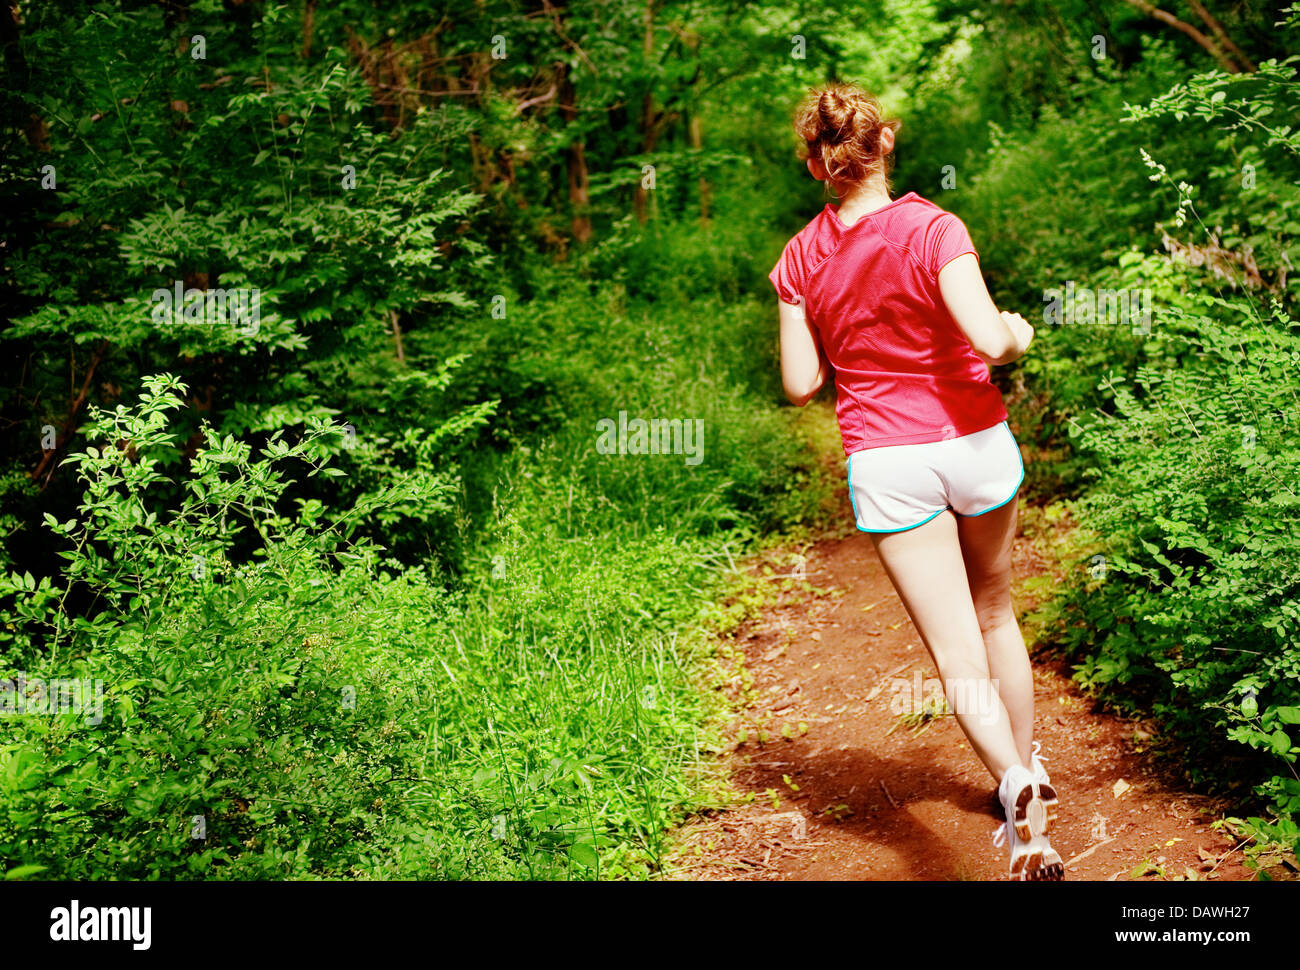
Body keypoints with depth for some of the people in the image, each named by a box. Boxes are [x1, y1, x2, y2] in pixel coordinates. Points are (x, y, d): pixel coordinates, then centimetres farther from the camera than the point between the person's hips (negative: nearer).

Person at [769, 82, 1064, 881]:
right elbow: (989, 339, -23)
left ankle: (1015, 784, -20)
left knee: (956, 651, 2)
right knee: (996, 617, 22)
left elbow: (800, 385, -1)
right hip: (976, 442, 0)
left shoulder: (801, 259, -3)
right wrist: (1021, 332, -1)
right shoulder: (933, 229, -12)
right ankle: (1029, 765, 35)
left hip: (886, 463, 0)